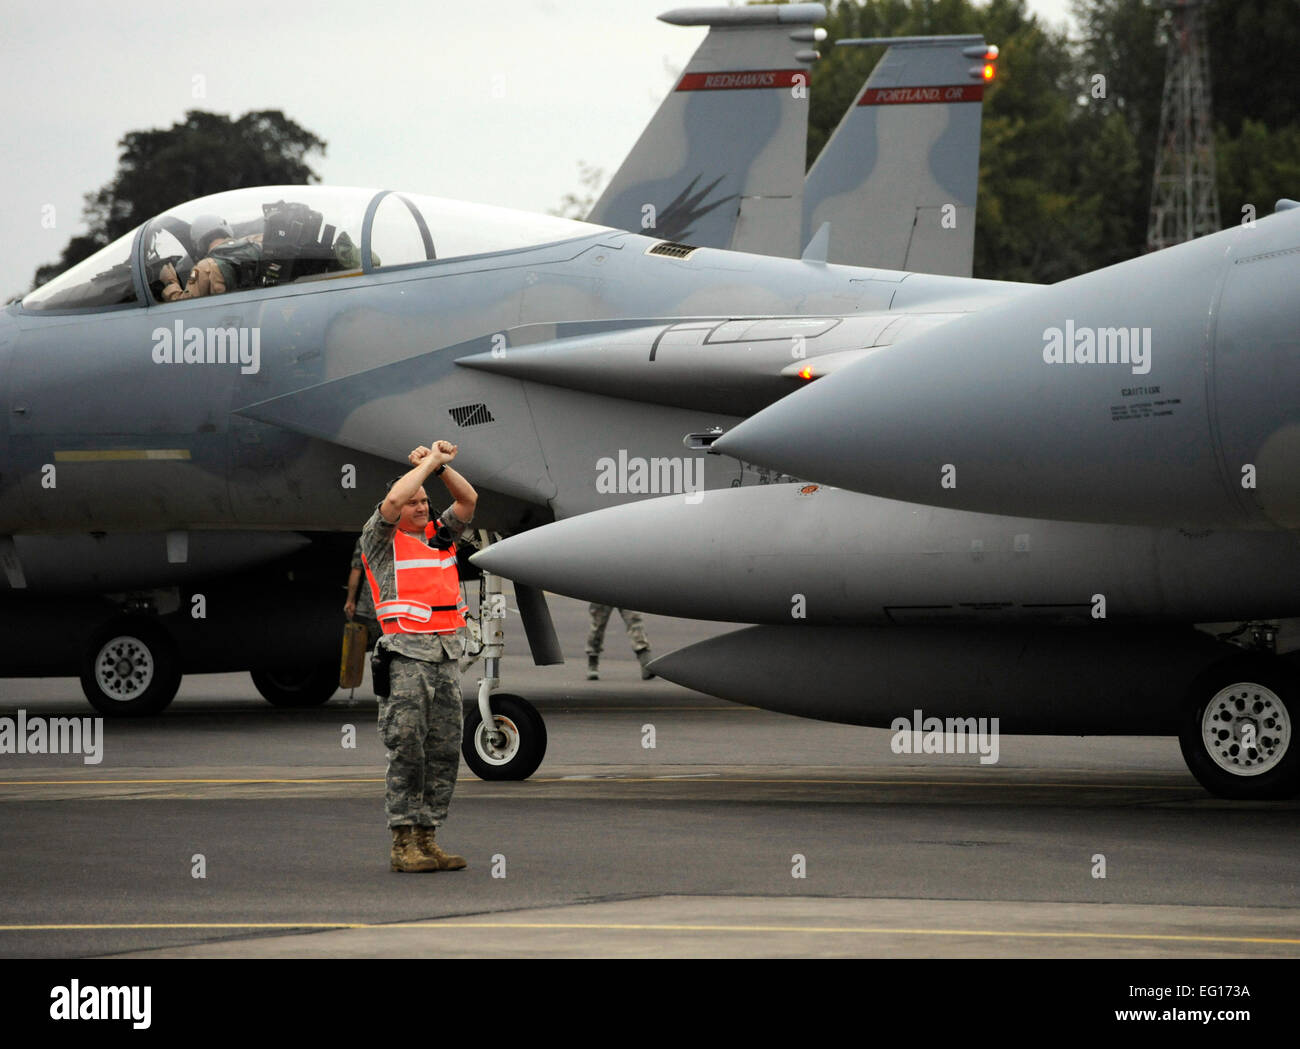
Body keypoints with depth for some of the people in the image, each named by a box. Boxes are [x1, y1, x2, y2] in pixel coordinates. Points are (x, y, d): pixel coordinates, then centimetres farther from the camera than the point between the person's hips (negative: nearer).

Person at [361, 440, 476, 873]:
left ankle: (427, 839, 9)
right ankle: (403, 844, -7)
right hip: (407, 655, -6)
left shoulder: (439, 536, 19)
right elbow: (393, 501, -14)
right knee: (408, 750, -8)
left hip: (446, 657, 6)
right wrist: (429, 462, -4)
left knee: (444, 751, 5)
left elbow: (468, 499, 16)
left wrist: (441, 465, 3)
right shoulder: (381, 540, 2)